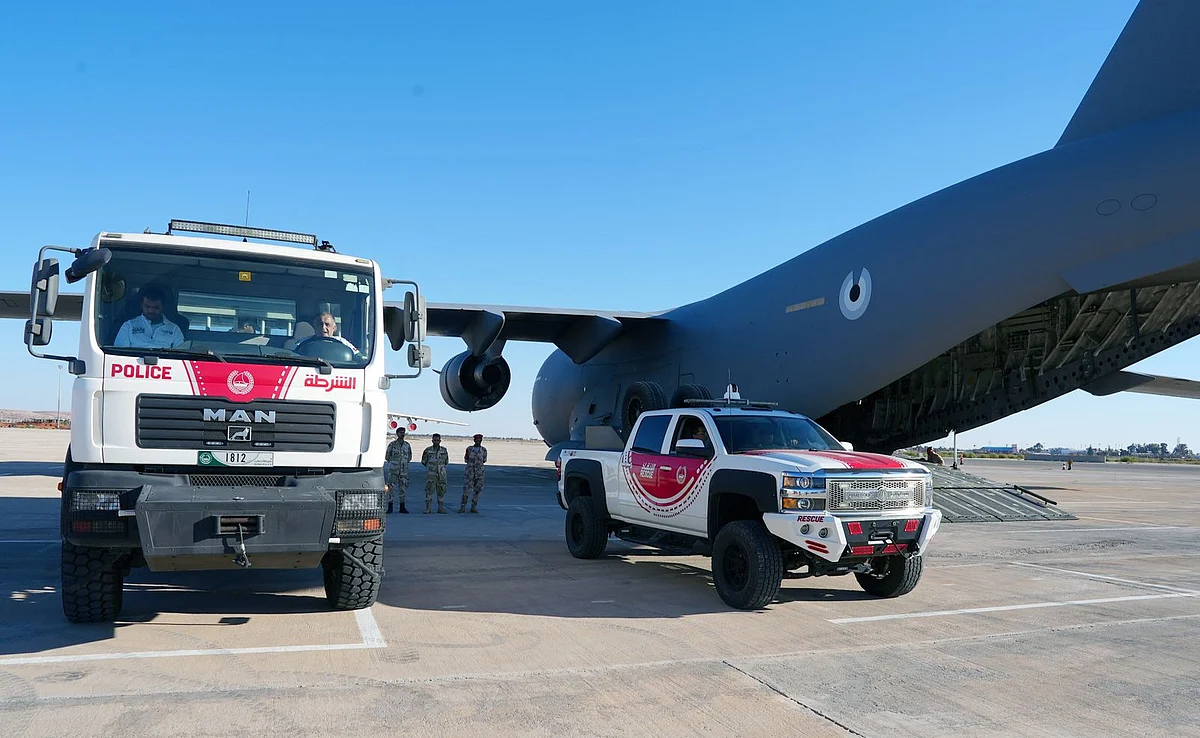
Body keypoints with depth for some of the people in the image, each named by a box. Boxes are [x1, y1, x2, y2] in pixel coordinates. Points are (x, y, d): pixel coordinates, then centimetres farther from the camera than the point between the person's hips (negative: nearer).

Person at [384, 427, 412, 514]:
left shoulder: (407, 445, 6)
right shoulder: (392, 444, -4)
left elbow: (409, 456, 20)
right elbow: (387, 457, 7)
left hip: (403, 470, 3)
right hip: (393, 470, -3)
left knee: (403, 488, 4)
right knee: (391, 487, -3)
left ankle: (402, 507, 10)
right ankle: (390, 507, 3)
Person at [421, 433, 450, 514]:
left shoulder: (444, 450, 3)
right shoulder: (428, 450, -2)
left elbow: (446, 462, 18)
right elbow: (423, 462, 11)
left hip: (441, 475, 2)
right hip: (431, 475, -2)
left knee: (441, 491, 6)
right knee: (429, 491, -7)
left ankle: (441, 508, 16)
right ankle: (428, 509, -5)